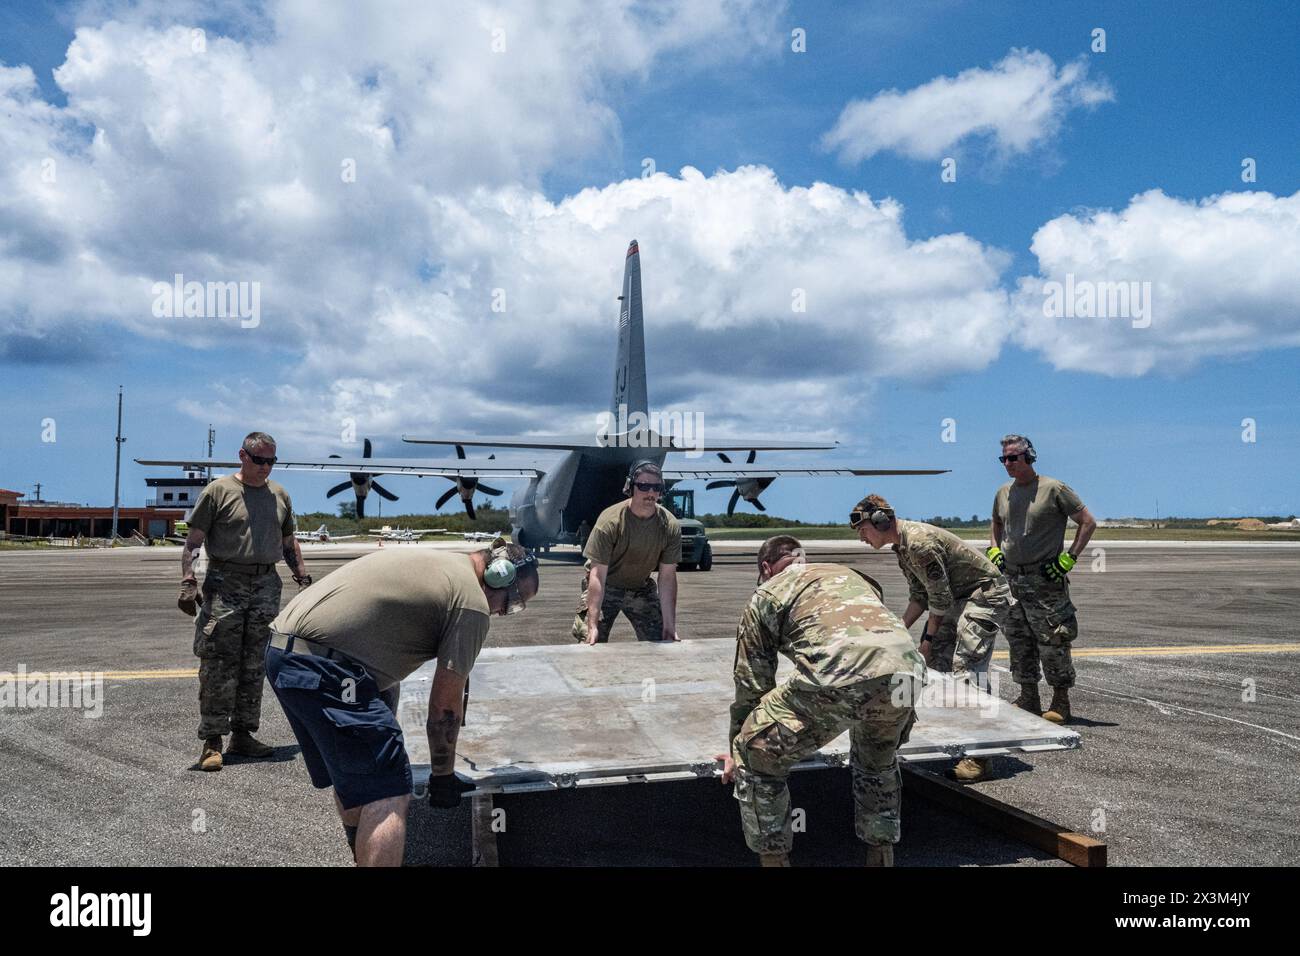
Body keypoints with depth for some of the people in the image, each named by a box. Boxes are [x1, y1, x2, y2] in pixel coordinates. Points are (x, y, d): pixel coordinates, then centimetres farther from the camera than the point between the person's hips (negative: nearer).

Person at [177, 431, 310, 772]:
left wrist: (304, 578, 13)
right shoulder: (218, 490, 0)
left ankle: (243, 734, 18)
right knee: (218, 666, -5)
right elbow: (193, 541, -2)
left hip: (266, 586, 5)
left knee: (254, 666, 9)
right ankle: (212, 741, 1)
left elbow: (289, 543, 21)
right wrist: (188, 582, -12)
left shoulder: (280, 495, 14)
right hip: (225, 585, -4)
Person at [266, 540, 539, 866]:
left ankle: (365, 858, 40)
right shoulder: (472, 604, -7)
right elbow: (444, 705, -2)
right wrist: (442, 777, 13)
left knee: (353, 779, 24)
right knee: (388, 795, -6)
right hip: (322, 668, -11)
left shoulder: (434, 565, 20)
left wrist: (385, 734, 31)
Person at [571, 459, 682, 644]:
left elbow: (667, 578, -12)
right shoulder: (610, 520, -27)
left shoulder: (670, 526, -17)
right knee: (591, 644, -12)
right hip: (605, 587, -3)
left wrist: (670, 626, -16)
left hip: (641, 587, 3)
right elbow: (598, 576, -26)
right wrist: (593, 625, -30)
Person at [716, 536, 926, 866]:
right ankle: (881, 856, 42)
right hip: (906, 667, 6)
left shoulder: (767, 593, 24)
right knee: (878, 763, 35)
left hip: (837, 676, -6)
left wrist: (738, 752, 37)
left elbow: (751, 683, 24)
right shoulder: (850, 574, 38)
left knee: (756, 760, 16)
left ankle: (773, 857, 22)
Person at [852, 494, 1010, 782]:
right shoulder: (902, 546, 6)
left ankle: (978, 755, -14)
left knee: (965, 666, -18)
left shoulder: (919, 542, -26)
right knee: (934, 661, 7)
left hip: (986, 595, -10)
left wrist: (929, 637, -10)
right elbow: (919, 596, 11)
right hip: (958, 598, 10)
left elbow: (940, 596, -22)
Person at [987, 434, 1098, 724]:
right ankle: (1028, 700, 21)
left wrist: (1068, 558, -10)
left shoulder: (1053, 489, -9)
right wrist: (994, 551, 11)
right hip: (1012, 580, 6)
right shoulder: (1003, 493, 10)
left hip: (1046, 580, -6)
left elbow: (1088, 522, -5)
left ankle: (1060, 703, 10)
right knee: (1019, 641, 10)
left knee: (1052, 641, -2)